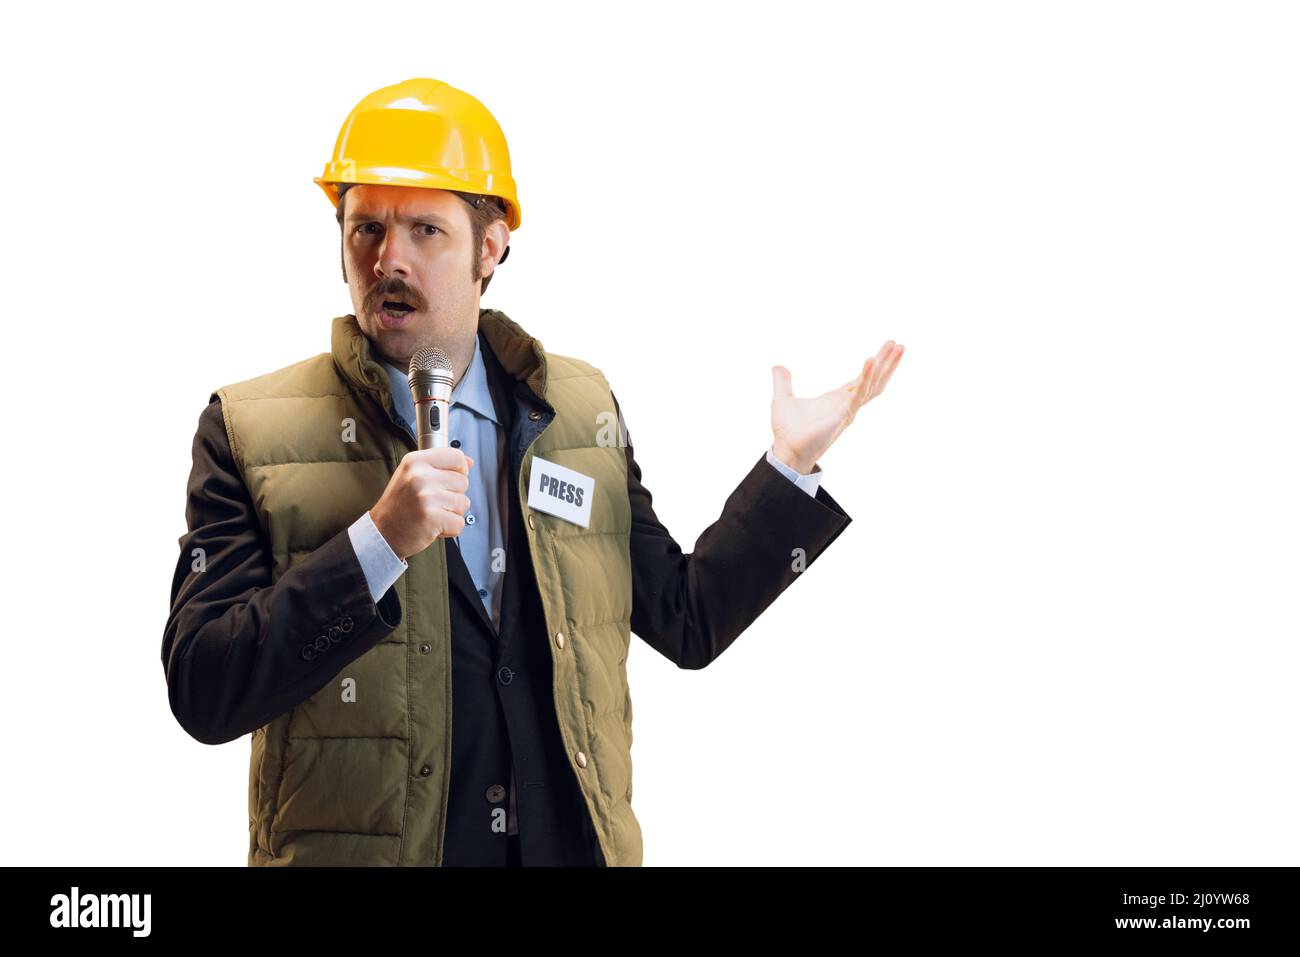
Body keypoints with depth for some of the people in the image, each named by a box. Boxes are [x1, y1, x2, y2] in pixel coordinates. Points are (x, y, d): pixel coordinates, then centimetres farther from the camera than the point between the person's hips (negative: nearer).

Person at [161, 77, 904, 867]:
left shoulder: (584, 410, 5)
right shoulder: (248, 429, -7)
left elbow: (686, 621, 9)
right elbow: (202, 696, -15)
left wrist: (793, 463, 1)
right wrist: (379, 541, -24)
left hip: (576, 846, 3)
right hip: (356, 847, -3)